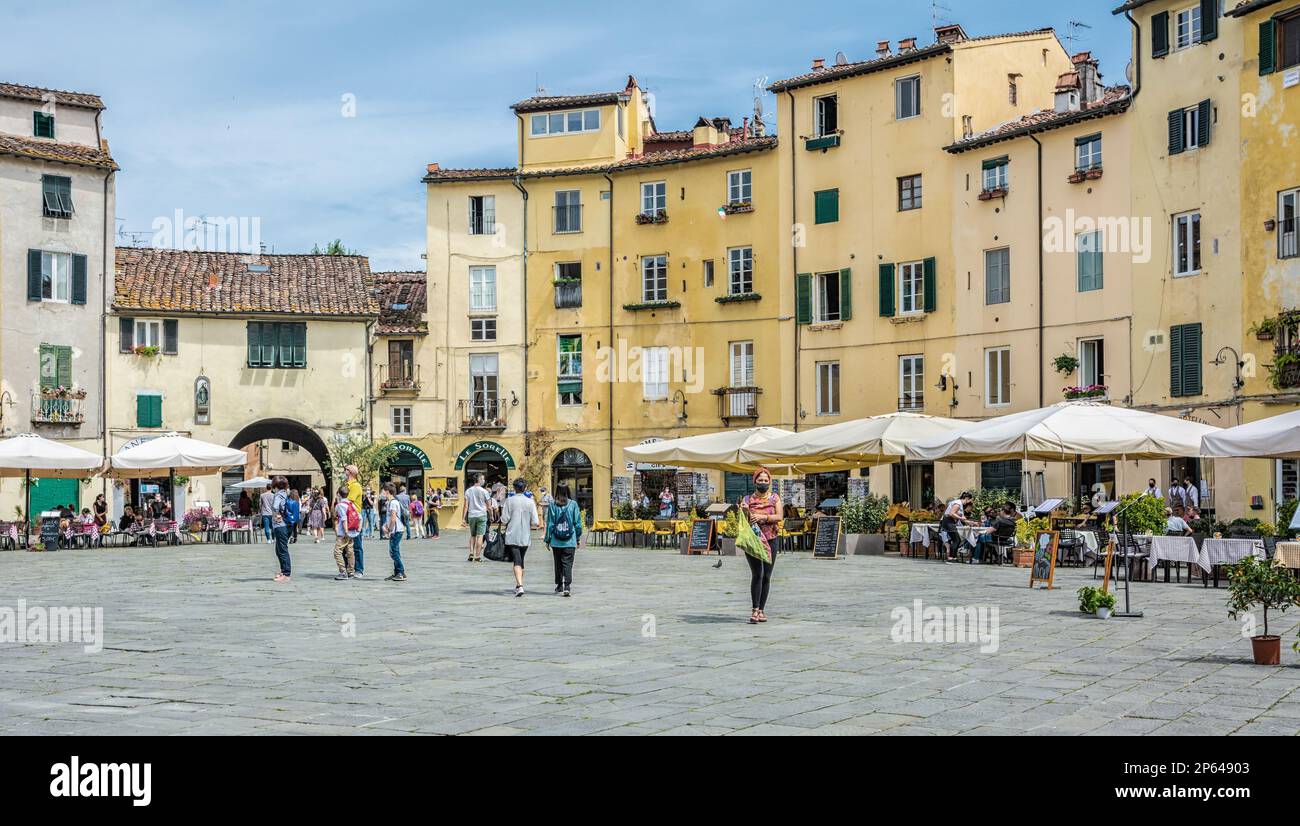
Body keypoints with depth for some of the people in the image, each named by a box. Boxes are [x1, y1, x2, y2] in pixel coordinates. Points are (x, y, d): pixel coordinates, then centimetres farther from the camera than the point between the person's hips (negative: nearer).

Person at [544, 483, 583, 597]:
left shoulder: (552, 505, -4)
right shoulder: (573, 504, -3)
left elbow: (550, 524, -2)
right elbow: (577, 523, 1)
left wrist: (547, 539, 6)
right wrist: (578, 538, 11)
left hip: (556, 541, 1)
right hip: (570, 540, -1)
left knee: (558, 563, 15)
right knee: (568, 563, -2)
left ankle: (559, 586, 25)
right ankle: (567, 586, -15)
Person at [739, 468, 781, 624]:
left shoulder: (774, 498, 7)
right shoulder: (748, 499, 5)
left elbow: (779, 517, -7)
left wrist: (762, 517, -20)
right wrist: (745, 512, -19)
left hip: (770, 540, 2)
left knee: (767, 576, 4)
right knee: (757, 574, -14)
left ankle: (762, 610, 13)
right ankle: (754, 610, -16)